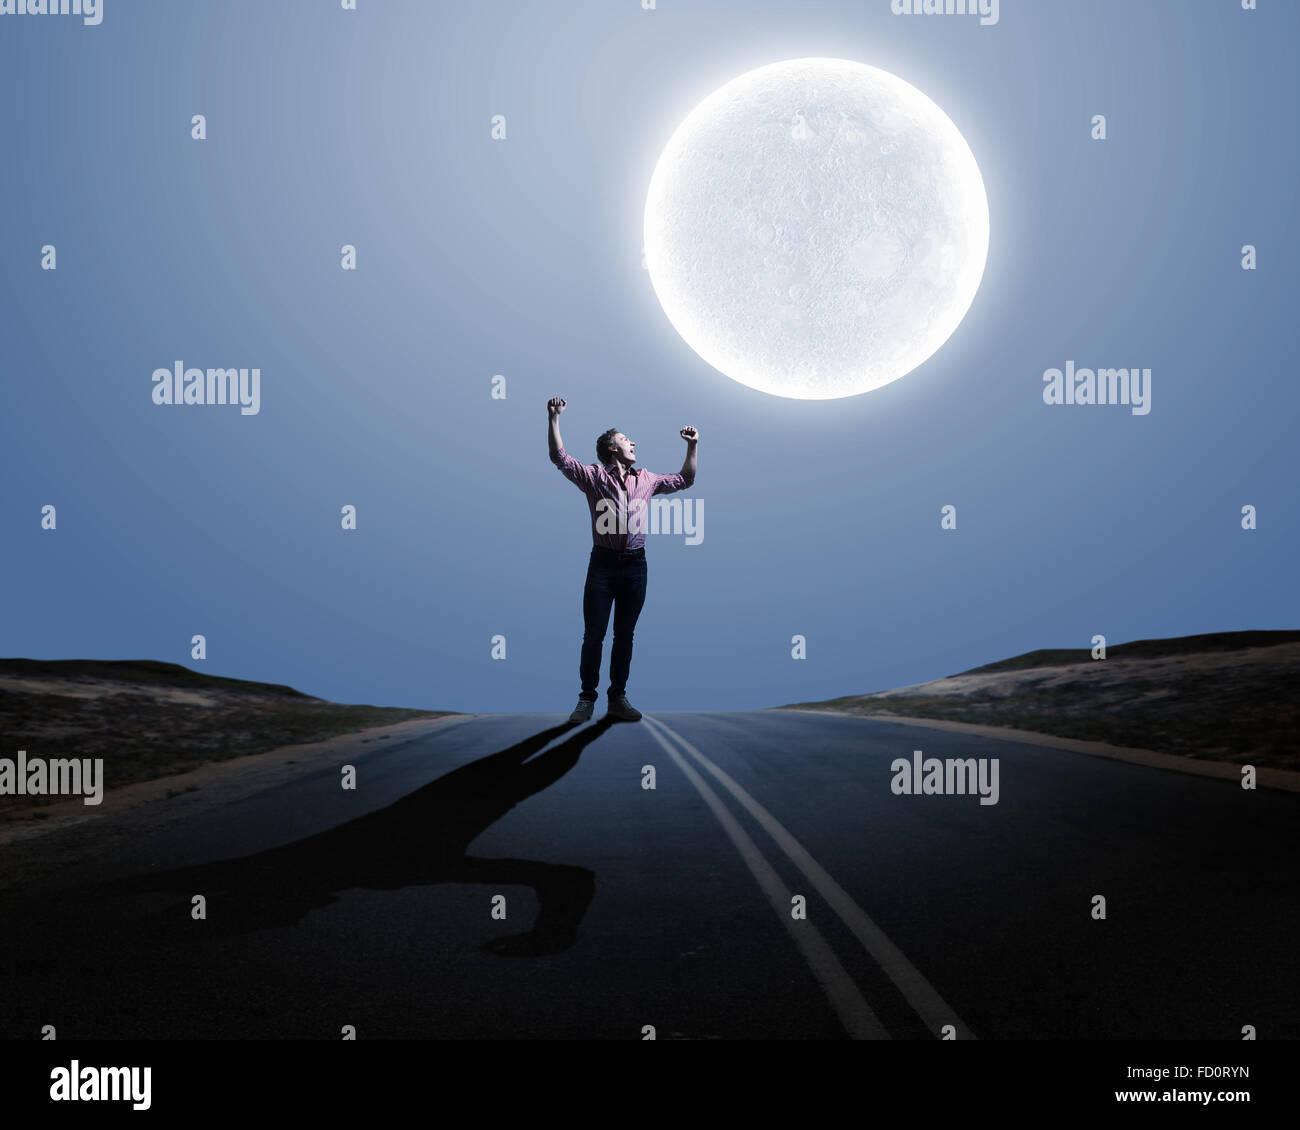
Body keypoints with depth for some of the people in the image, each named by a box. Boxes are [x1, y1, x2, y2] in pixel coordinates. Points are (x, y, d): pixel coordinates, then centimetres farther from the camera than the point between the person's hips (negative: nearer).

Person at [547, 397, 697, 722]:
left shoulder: (646, 479, 14)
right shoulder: (594, 476, 2)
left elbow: (684, 480, 25)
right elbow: (559, 457, -6)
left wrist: (692, 446, 18)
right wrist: (553, 418, -14)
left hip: (635, 564, 3)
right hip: (603, 563, -3)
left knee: (625, 635, 9)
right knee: (593, 635, -2)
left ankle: (618, 698, 17)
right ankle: (587, 698, 6)